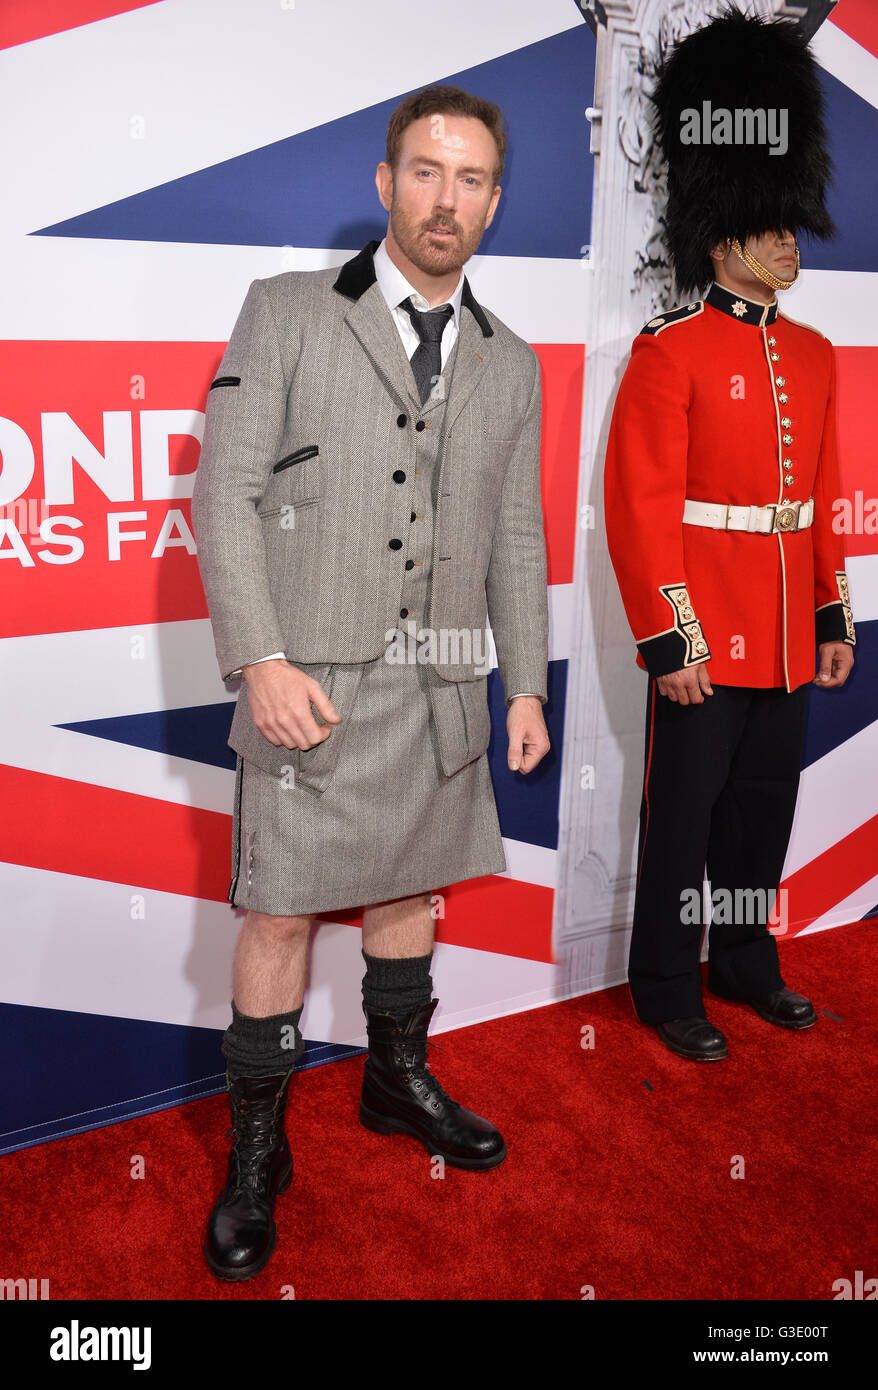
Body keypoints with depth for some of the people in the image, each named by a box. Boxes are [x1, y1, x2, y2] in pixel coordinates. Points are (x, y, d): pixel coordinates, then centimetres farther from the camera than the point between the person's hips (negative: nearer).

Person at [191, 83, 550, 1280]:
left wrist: (528, 683, 9)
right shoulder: (287, 313, 0)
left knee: (410, 887, 16)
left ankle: (399, 1080, 38)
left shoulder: (511, 365, 12)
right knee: (282, 910, 1)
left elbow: (520, 541, 14)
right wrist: (261, 661, -15)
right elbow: (224, 494, -6)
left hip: (444, 688, 4)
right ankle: (258, 1148, 18)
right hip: (314, 682, -4)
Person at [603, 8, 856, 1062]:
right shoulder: (669, 351, -9)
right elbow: (640, 506, -14)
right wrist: (667, 639, -16)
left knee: (765, 808, 16)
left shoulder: (813, 357, 12)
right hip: (706, 642, -6)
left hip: (787, 639, 7)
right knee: (683, 815, 5)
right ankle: (667, 989, 21)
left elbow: (824, 500, 15)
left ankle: (746, 961, 34)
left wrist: (833, 618, 12)